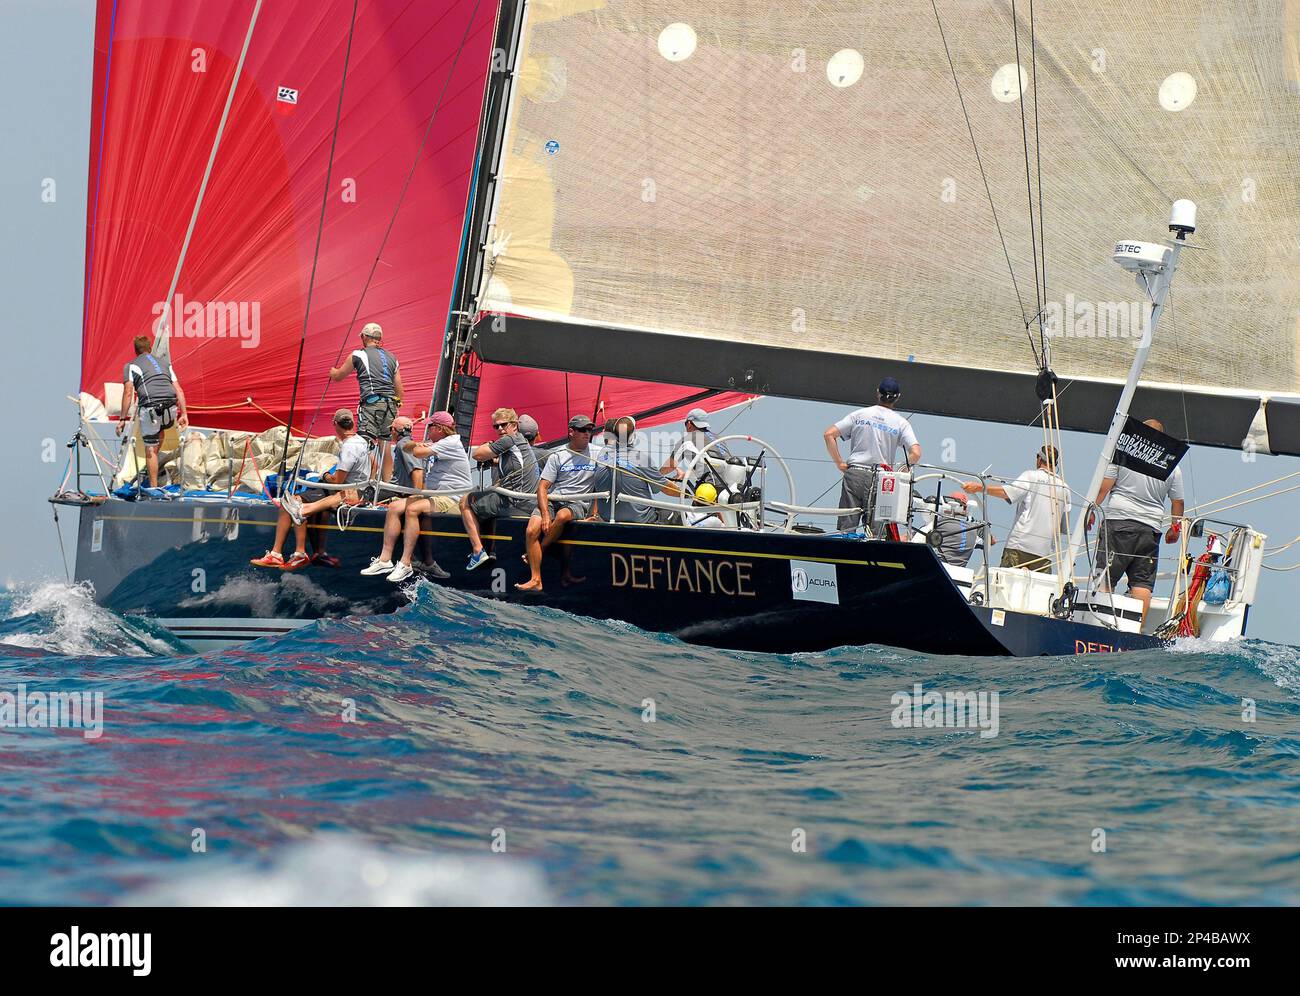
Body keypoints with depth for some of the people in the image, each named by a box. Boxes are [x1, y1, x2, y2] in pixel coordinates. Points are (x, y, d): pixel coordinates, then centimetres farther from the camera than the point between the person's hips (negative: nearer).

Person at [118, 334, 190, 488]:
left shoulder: (131, 366, 14)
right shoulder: (165, 363, 25)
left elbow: (128, 393, 3)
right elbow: (178, 390, 17)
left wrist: (123, 419, 5)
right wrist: (184, 414, 16)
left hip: (150, 407, -4)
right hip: (170, 409, 4)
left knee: (150, 449, 6)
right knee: (160, 430, 36)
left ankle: (153, 487, 6)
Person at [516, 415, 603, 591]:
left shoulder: (597, 454, 7)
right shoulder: (557, 456, 8)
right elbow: (542, 487, 2)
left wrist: (594, 515, -5)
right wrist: (545, 514, -14)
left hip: (577, 503, -2)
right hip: (551, 500, 2)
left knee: (562, 516, -37)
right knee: (531, 531, -25)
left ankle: (537, 553, -15)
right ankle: (535, 580, -23)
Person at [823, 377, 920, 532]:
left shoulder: (859, 415, 7)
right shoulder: (901, 423, 2)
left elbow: (829, 434, 1)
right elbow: (915, 454, -9)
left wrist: (840, 463, 6)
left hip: (854, 473, 1)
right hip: (880, 479, -1)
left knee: (846, 529, 0)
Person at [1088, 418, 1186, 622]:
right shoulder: (1172, 467, 9)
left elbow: (1104, 487, -3)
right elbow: (1178, 502, 13)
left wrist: (1092, 510, 4)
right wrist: (1174, 529, 25)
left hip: (1119, 523, -3)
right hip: (1151, 529, 3)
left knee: (1106, 576, -2)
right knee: (1143, 582, 2)